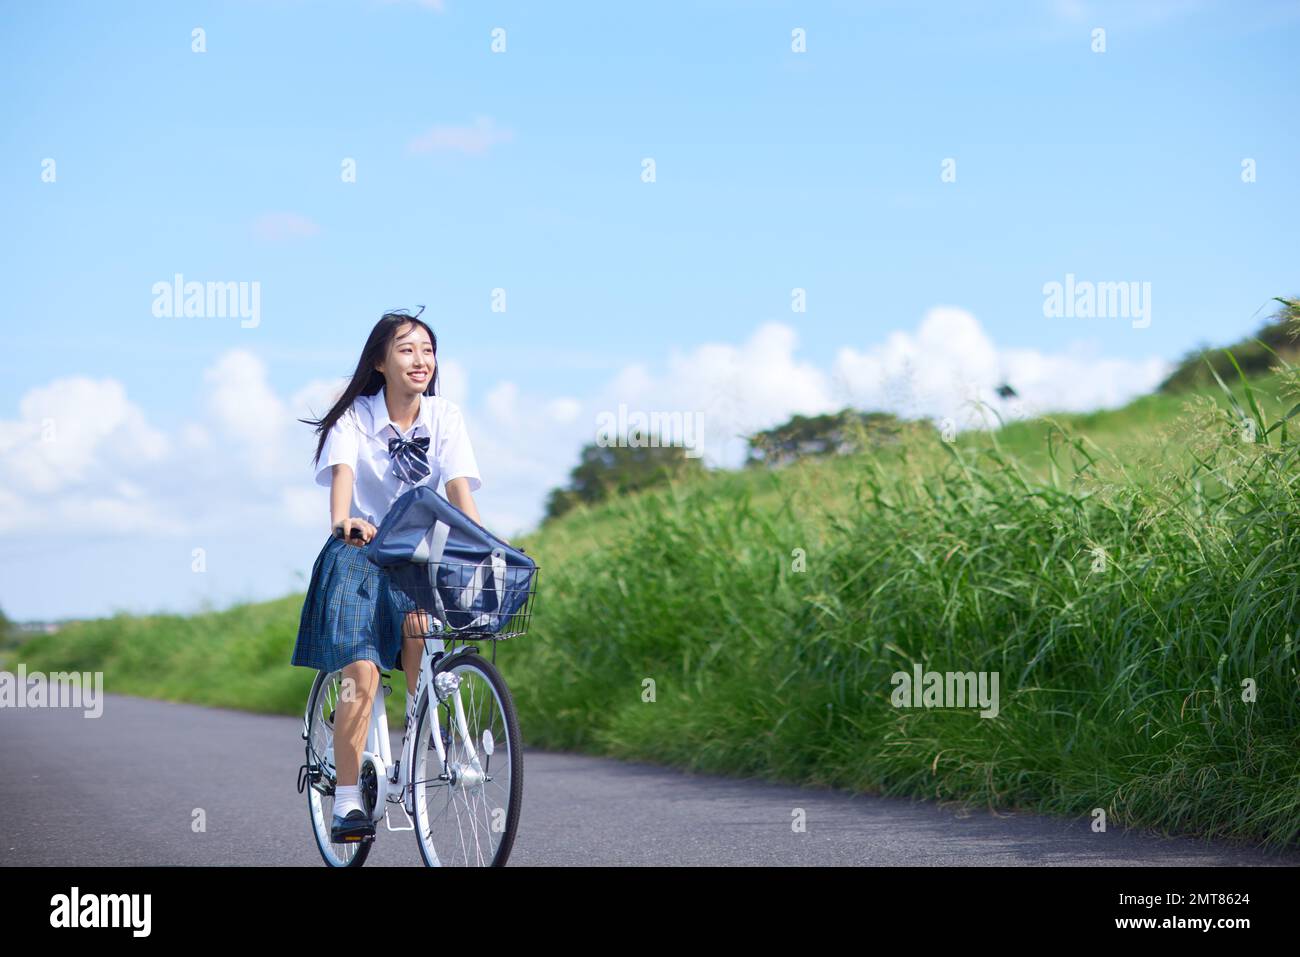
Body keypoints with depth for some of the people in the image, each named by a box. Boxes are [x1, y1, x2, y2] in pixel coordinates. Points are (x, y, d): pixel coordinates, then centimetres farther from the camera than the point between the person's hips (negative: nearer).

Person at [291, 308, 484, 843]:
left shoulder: (444, 416, -1)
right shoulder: (355, 418, -9)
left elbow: (459, 487, -12)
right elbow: (342, 472, -27)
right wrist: (341, 522, -48)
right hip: (359, 554, -2)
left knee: (417, 623, -32)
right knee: (362, 675, -18)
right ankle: (347, 802, -14)